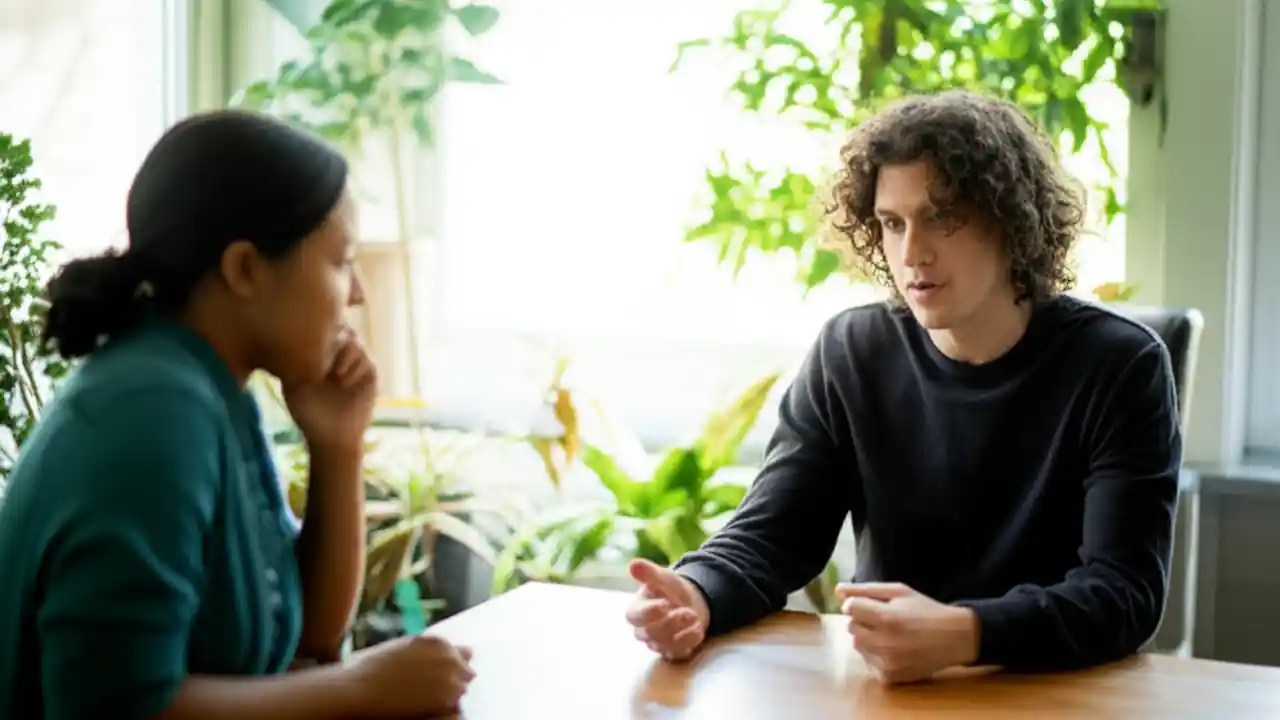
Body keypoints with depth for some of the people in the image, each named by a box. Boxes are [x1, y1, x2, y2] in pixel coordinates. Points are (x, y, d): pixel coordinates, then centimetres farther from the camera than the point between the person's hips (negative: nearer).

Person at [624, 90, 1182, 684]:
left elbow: (1124, 591, -17)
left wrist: (965, 635, -34)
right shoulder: (849, 355, 2)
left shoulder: (1118, 367, -9)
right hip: (884, 693, 2)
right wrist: (696, 596, -23)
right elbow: (768, 537, 0)